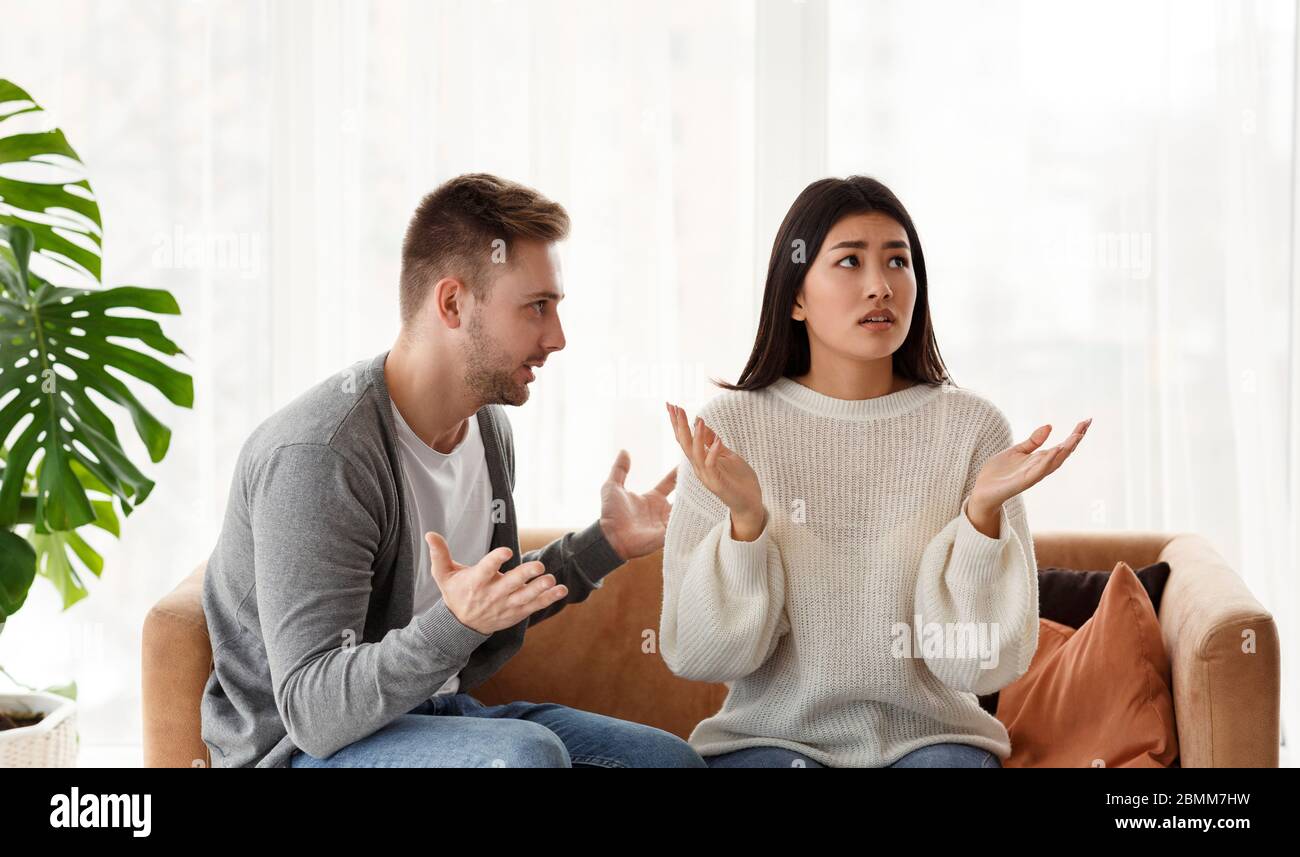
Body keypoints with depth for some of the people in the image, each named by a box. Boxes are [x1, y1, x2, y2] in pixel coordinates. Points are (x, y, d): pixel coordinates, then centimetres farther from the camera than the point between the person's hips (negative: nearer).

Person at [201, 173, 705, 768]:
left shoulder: (487, 424, 3)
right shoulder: (316, 456, -24)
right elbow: (313, 709, -28)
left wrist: (604, 544, 9)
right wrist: (455, 623, -41)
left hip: (439, 711, 8)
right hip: (307, 747, -8)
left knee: (673, 760, -3)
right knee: (527, 752, -32)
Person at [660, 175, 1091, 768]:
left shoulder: (972, 426, -4)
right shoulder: (729, 425, -4)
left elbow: (978, 663, -7)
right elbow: (700, 656, -6)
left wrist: (983, 512, -21)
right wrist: (745, 519, -21)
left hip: (929, 735, 1)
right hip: (772, 735, -1)